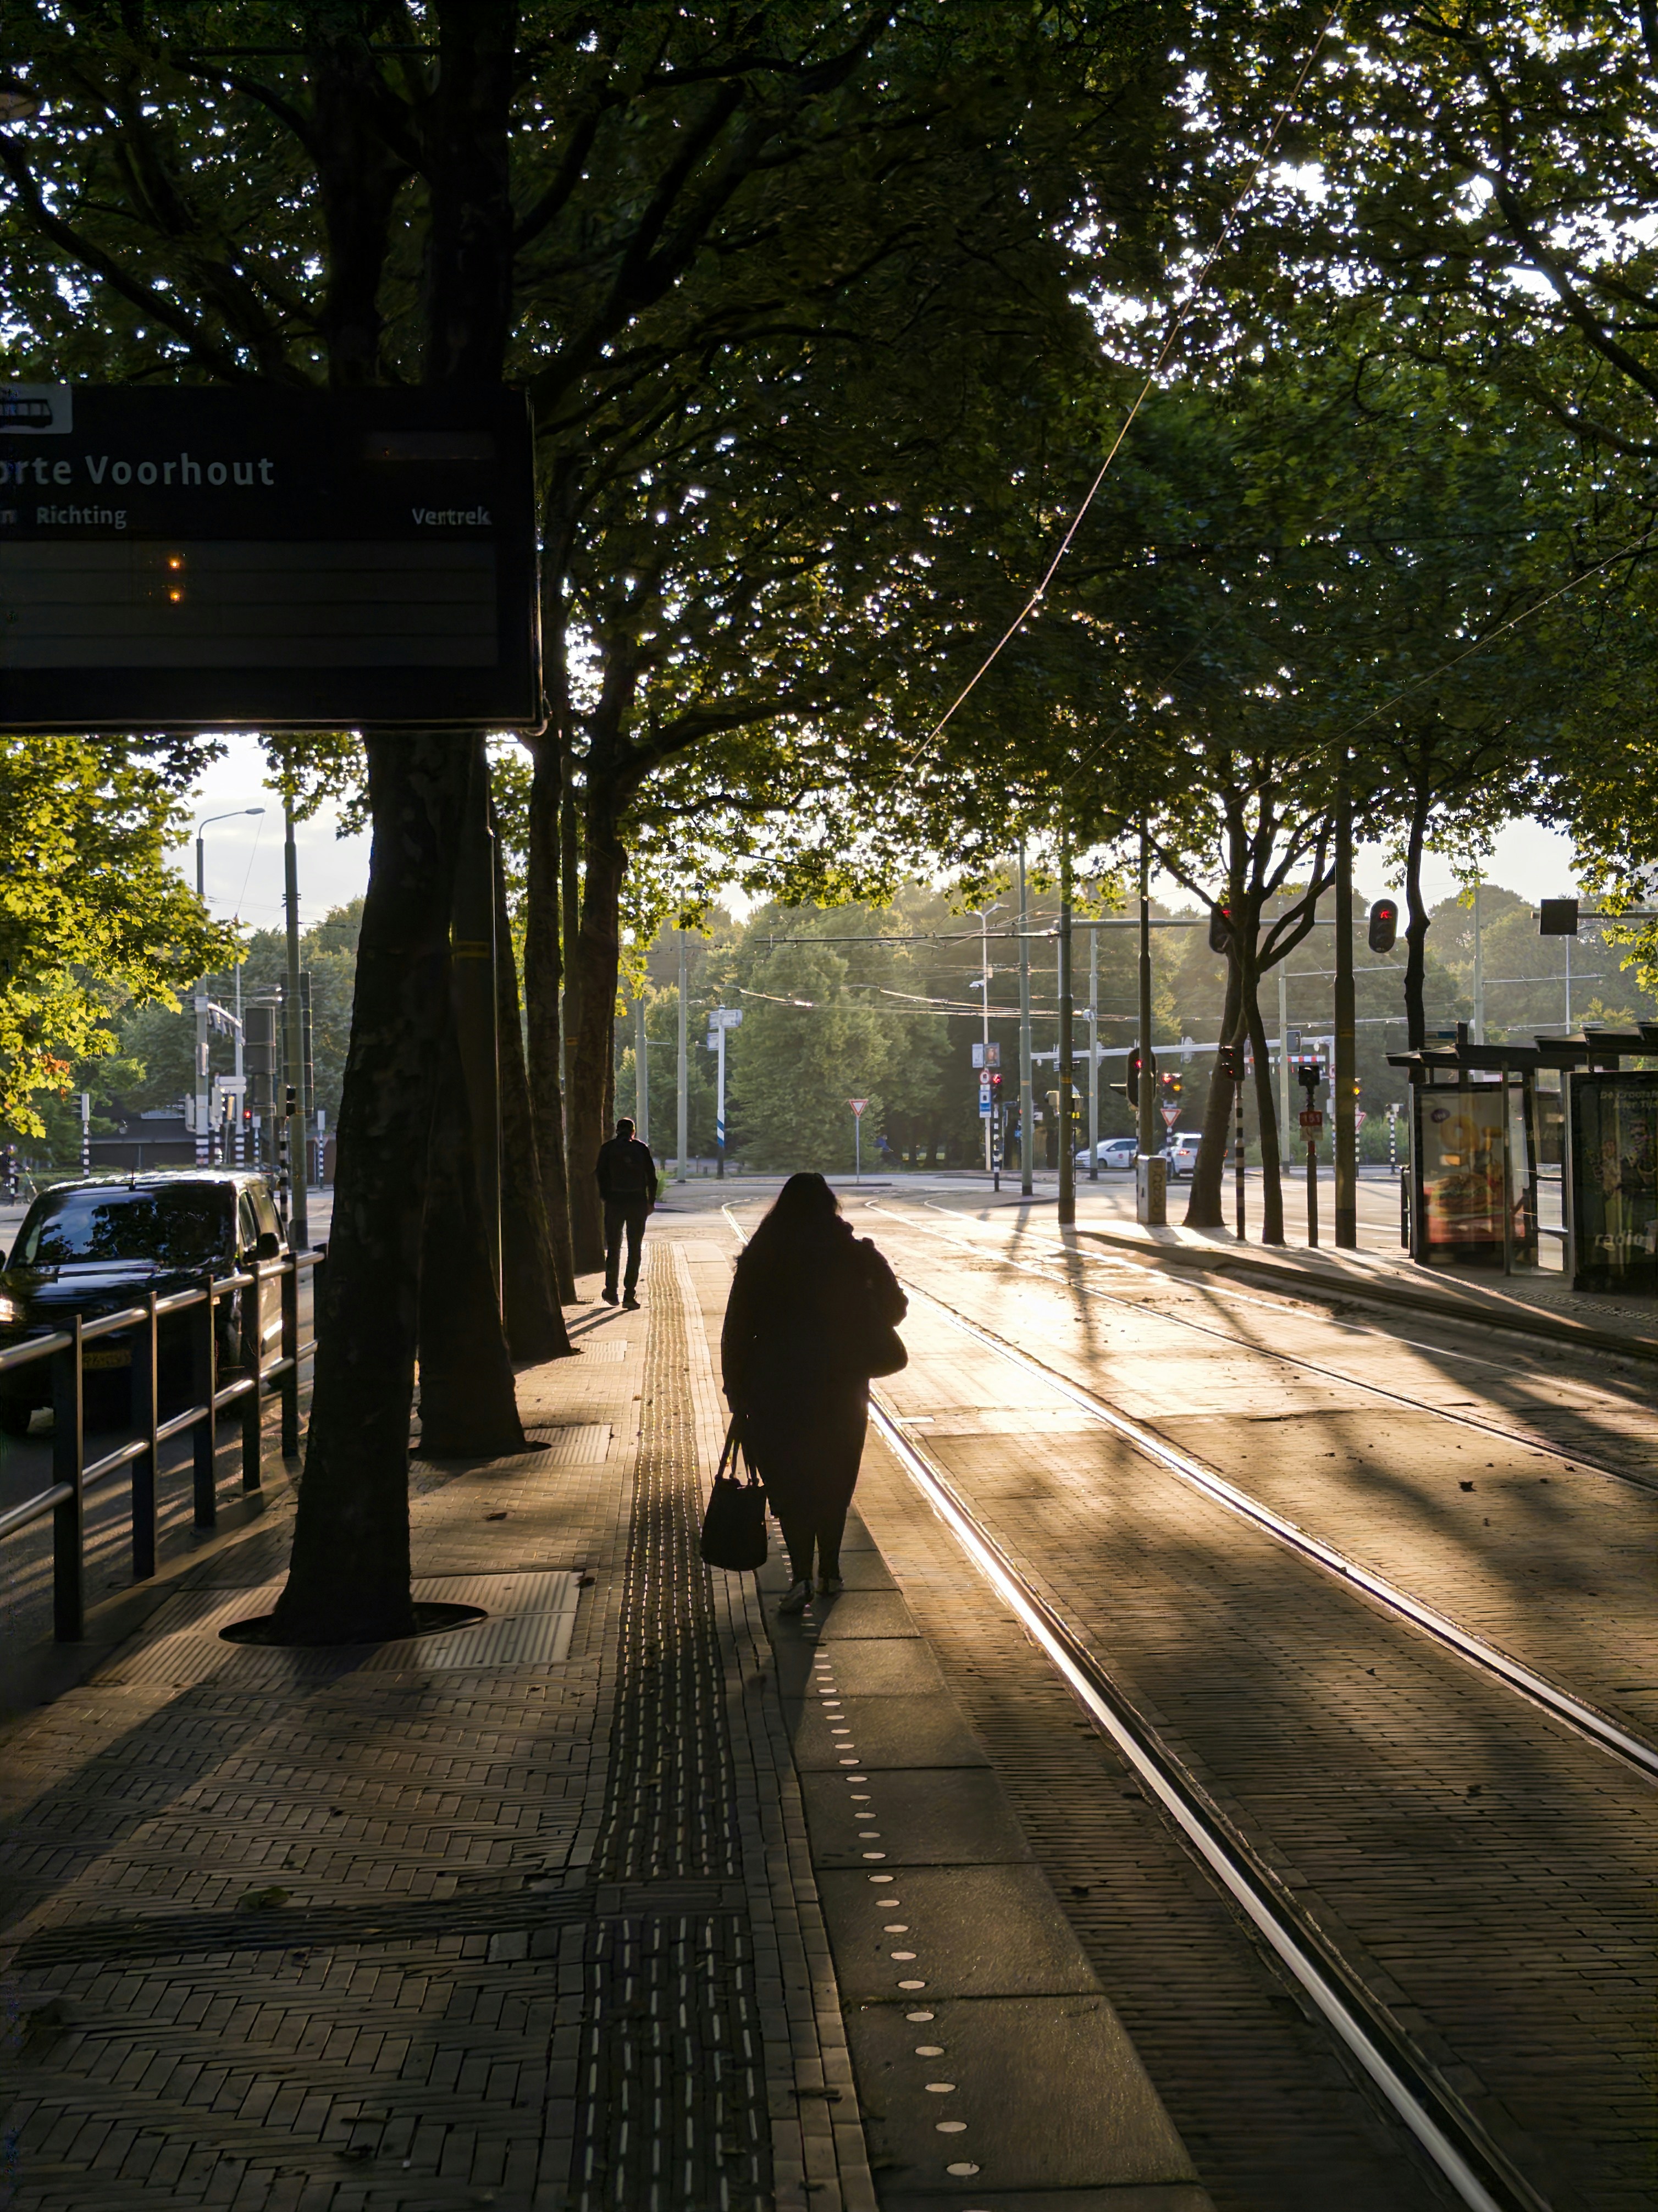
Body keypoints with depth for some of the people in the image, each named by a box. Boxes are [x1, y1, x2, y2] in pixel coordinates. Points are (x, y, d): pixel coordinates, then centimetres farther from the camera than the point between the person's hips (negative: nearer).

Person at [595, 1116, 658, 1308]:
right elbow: (651, 1177, 2)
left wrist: (605, 1198, 9)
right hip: (638, 1203, 0)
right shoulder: (642, 1148, 2)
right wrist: (651, 1201, 10)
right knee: (635, 1250, 4)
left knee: (613, 1249, 13)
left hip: (615, 1203, 0)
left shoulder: (607, 1149, 1)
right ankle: (629, 1295, -1)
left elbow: (602, 1176, -1)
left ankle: (611, 1292, 14)